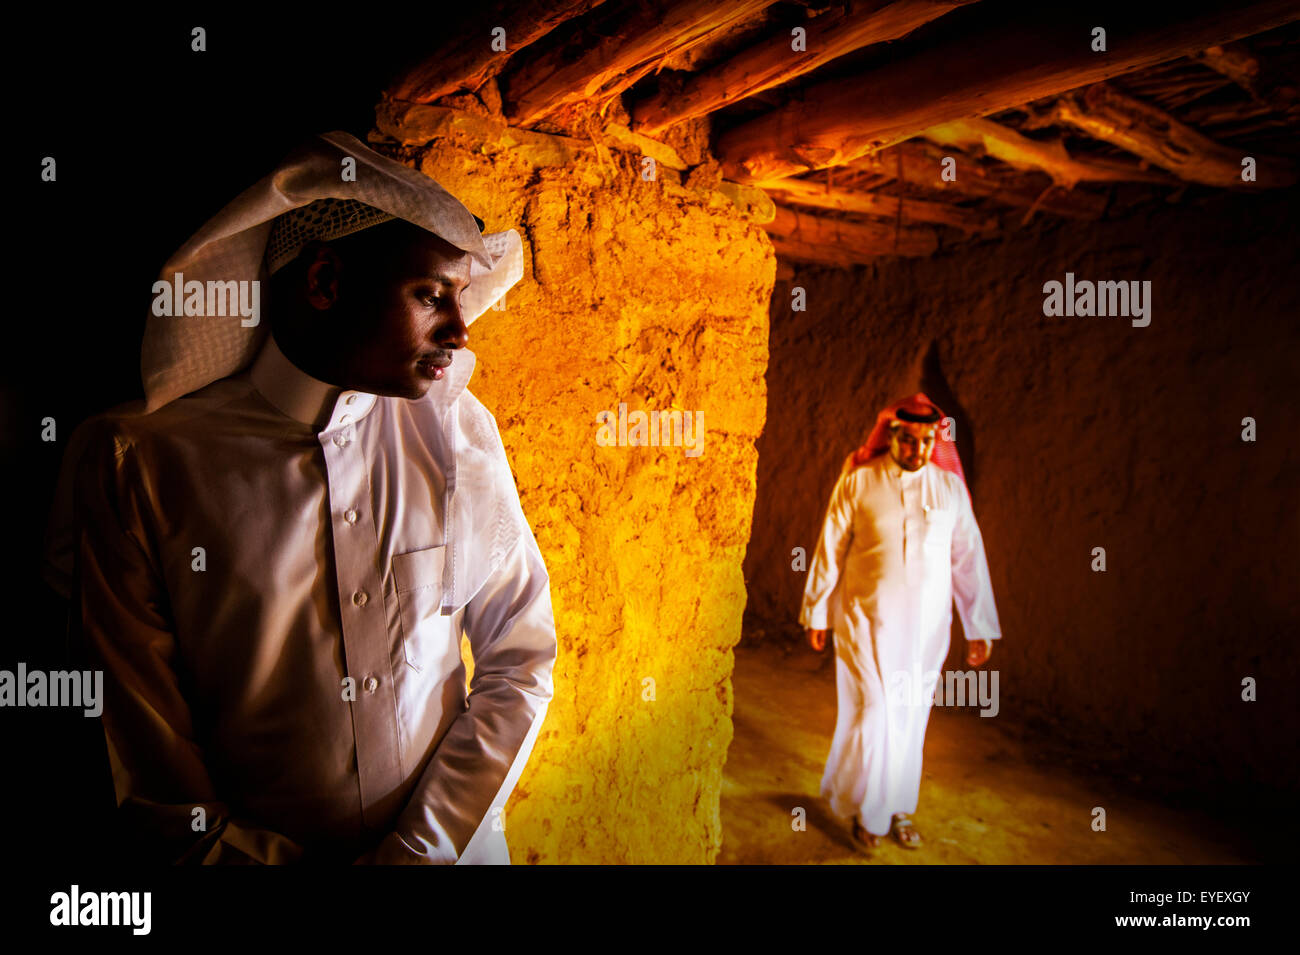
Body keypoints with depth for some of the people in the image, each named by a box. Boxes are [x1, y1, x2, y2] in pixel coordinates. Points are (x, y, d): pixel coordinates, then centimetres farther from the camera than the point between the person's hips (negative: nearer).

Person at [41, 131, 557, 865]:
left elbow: (519, 658, -5)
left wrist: (420, 847, -12)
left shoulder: (457, 426, -8)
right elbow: (143, 756, -10)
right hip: (253, 849, -1)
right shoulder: (136, 462, -14)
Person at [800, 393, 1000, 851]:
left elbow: (969, 559, 3)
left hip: (925, 625, 2)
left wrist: (980, 627, 3)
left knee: (911, 717, 11)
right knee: (873, 713, -1)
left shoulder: (949, 487, 0)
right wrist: (816, 614, 3)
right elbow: (830, 550, -1)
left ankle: (899, 808, 30)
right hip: (866, 620, -2)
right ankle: (865, 809, 21)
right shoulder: (858, 482, -6)